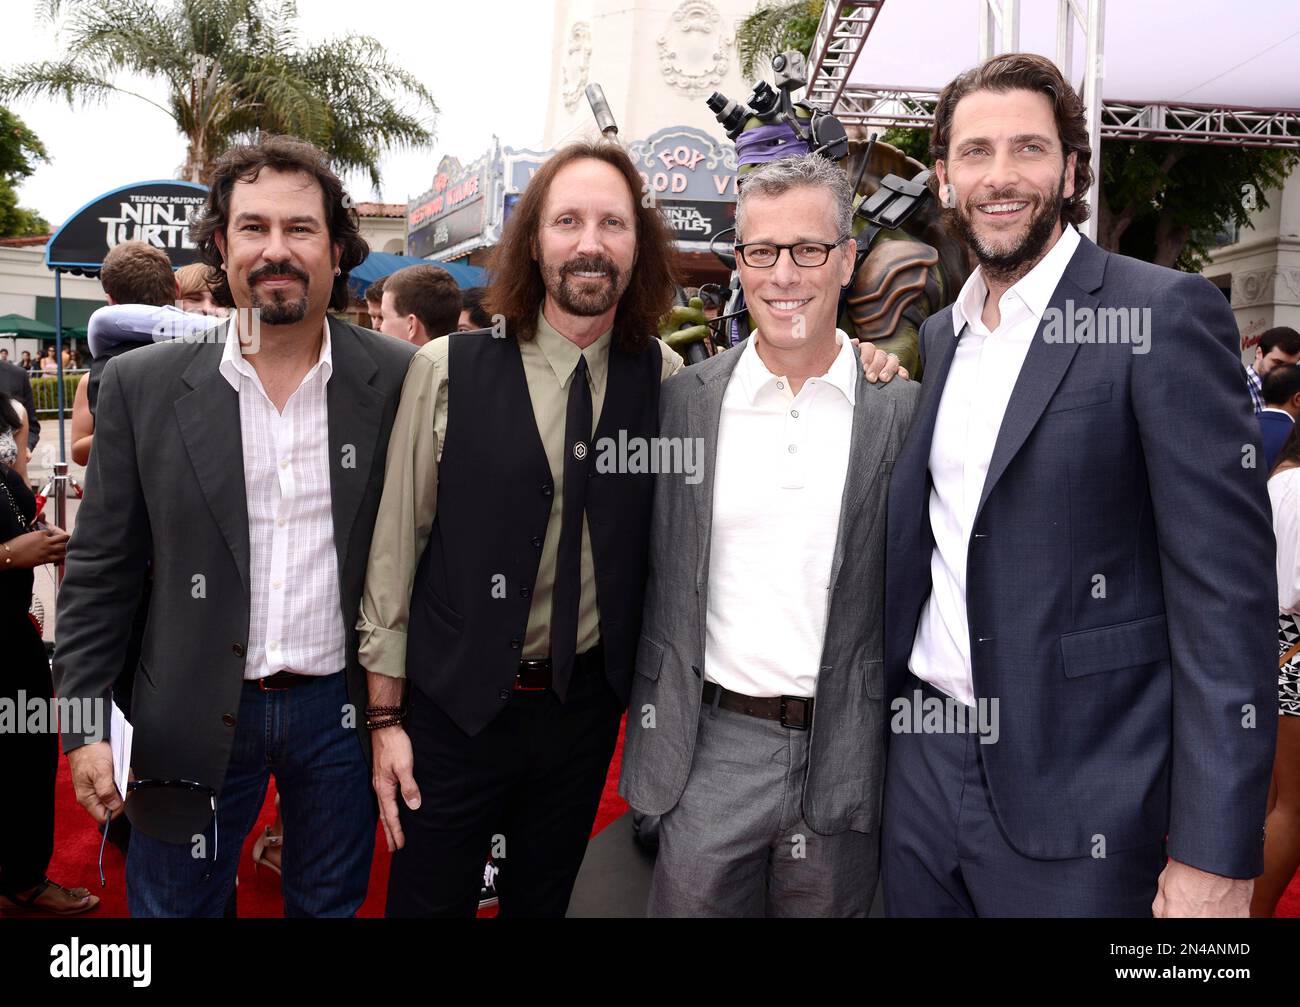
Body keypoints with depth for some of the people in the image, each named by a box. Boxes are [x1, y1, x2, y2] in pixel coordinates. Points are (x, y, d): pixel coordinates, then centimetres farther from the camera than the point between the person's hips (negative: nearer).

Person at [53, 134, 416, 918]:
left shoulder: (401, 381, -7)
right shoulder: (144, 387, -5)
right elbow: (101, 569, 0)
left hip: (342, 709, 0)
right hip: (192, 717, 1)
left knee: (332, 903, 19)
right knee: (174, 902, 17)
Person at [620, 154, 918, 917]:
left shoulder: (904, 410, -4)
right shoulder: (684, 401, 1)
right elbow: (653, 578, 7)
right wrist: (650, 728, 8)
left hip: (846, 759, 0)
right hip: (711, 748, 1)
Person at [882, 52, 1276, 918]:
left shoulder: (1164, 315, -10)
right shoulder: (936, 337, 10)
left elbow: (1227, 592, -14)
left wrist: (1215, 854, -17)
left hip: (1078, 799, -5)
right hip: (923, 762, 6)